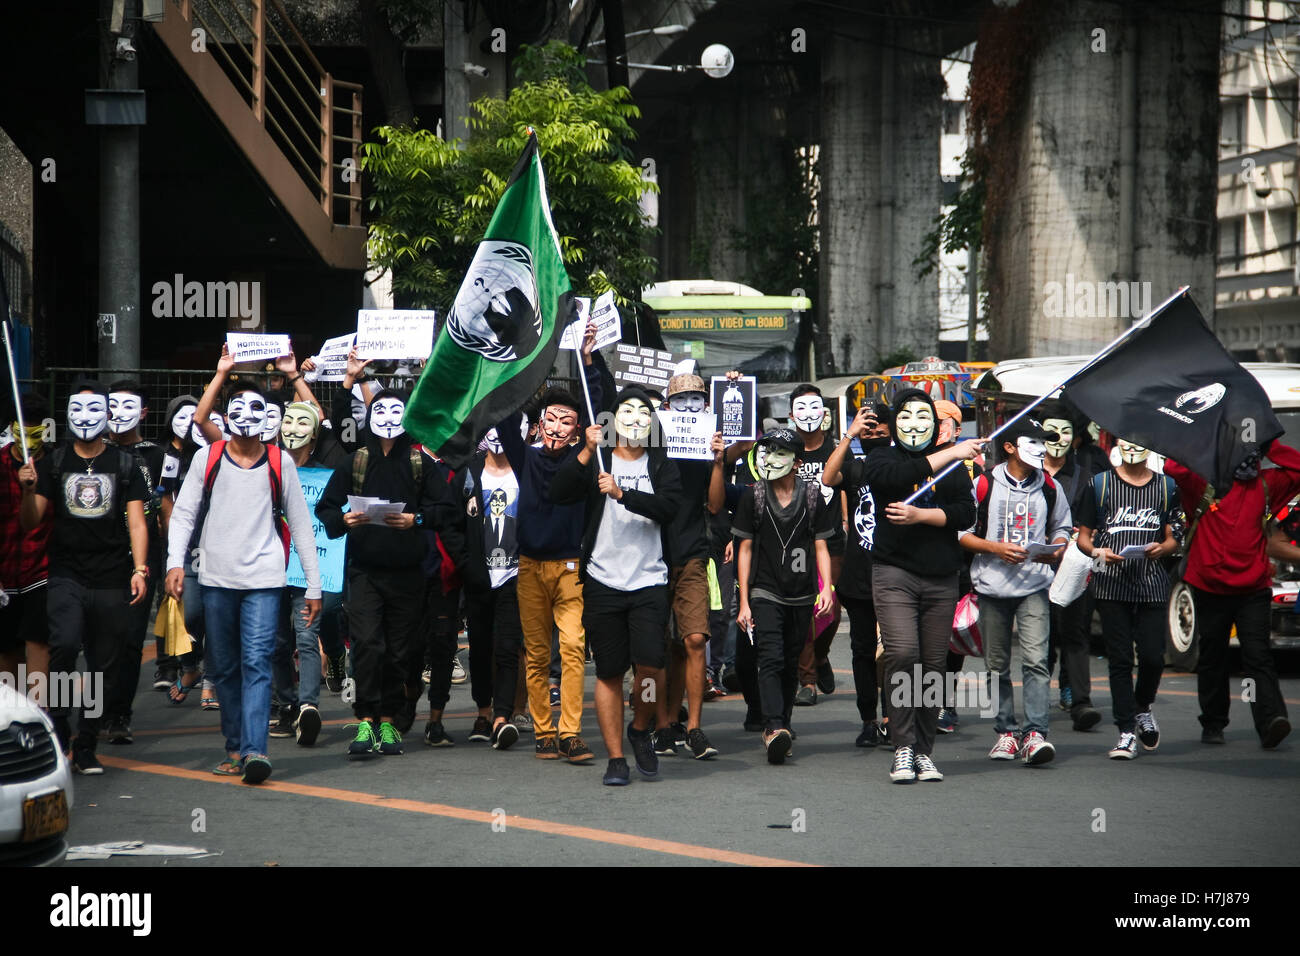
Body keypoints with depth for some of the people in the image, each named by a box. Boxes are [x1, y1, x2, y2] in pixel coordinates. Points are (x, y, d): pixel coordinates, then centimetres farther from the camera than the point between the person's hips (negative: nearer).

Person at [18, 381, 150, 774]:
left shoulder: (124, 465, 8)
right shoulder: (53, 464, 9)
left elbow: (136, 523, 3)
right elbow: (30, 523, 8)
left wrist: (139, 569, -10)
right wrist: (29, 491, -12)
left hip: (112, 580, 1)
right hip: (66, 576, -1)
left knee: (104, 668, 3)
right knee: (65, 644, -24)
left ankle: (85, 747, 15)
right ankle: (57, 730, -8)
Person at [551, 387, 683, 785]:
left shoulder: (662, 465, 9)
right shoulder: (596, 462, 8)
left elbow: (668, 506, -9)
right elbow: (560, 493, -8)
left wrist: (622, 493, -21)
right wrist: (586, 452, -18)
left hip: (649, 583, 0)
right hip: (603, 583, 0)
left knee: (650, 663, -14)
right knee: (609, 672, 2)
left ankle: (640, 729, 13)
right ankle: (615, 758, 9)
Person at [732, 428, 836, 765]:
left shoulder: (812, 497, 5)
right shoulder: (753, 498, 3)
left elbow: (820, 548, 8)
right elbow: (745, 550, 6)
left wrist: (826, 587, -7)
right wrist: (744, 602, 1)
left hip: (801, 597, 2)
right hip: (765, 594, -2)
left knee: (790, 666, 7)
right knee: (771, 660, -16)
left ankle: (779, 728, 17)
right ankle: (775, 728, -28)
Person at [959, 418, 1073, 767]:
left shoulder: (1050, 488, 9)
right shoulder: (984, 485, 1)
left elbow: (1062, 528, 20)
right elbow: (962, 532, 2)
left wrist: (1056, 550, -2)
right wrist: (996, 548, -12)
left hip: (1034, 585, 0)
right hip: (992, 585, 0)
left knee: (1036, 660, -15)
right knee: (997, 665, 7)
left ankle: (1035, 733, -19)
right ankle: (1006, 732, 18)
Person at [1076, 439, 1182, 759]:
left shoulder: (1166, 487, 13)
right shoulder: (1101, 484, 9)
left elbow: (1173, 538, 14)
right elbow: (1083, 536, 10)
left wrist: (1161, 549, -8)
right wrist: (1097, 552, -11)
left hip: (1152, 584, 1)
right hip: (1111, 584, -1)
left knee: (1153, 657, -6)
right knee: (1120, 658, -4)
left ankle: (1142, 708, 24)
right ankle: (1126, 732, 1)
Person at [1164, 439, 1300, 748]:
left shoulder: (1265, 485, 10)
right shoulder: (1203, 482, -1)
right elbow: (1174, 467, -17)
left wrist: (1270, 447, 3)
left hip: (1253, 590, 1)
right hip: (1210, 589, -1)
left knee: (1257, 654, -11)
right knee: (1212, 659, 10)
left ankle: (1270, 719, -24)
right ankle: (1213, 724, 21)